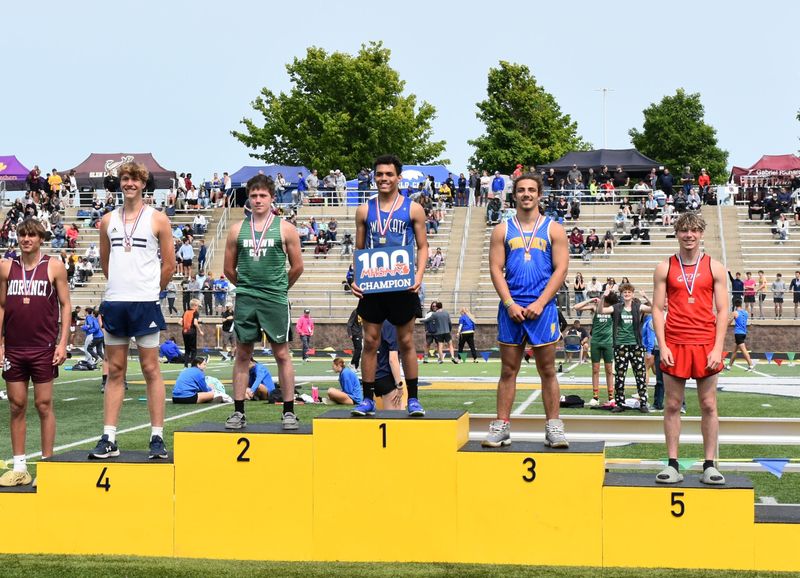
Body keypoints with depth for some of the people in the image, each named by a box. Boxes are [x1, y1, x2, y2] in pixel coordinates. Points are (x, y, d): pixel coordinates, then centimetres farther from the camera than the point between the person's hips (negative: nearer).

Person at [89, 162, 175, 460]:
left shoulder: (157, 219, 1)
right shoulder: (108, 220, 11)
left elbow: (169, 265, 3)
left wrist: (148, 290, 8)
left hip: (145, 303, -4)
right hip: (114, 302, 4)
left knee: (150, 369, -1)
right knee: (115, 371, 7)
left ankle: (157, 437, 3)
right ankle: (108, 439, 8)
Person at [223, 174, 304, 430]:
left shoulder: (285, 228, 1)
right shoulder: (237, 230, 7)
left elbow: (297, 267, 6)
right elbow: (229, 269, 14)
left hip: (275, 300, -2)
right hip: (245, 300, 2)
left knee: (282, 354, 1)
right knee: (242, 354, 5)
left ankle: (289, 411, 7)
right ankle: (238, 412, 10)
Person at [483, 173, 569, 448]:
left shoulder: (553, 230, 5)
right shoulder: (503, 230, 9)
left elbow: (560, 270, -1)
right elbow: (496, 269, 3)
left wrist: (539, 304, -11)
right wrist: (510, 304, -9)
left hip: (542, 308, -1)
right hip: (511, 308, 1)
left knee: (547, 370, 3)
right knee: (508, 370, 5)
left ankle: (553, 428, 8)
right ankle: (501, 427, 8)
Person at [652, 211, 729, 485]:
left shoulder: (714, 267, 6)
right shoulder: (665, 268, 5)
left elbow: (722, 311, 3)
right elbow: (657, 309, 3)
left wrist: (717, 348, -6)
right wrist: (662, 346, -7)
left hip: (706, 345, 0)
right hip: (674, 345, 0)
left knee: (709, 406, 3)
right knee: (672, 405, 2)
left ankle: (709, 466, 8)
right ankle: (673, 465, 7)